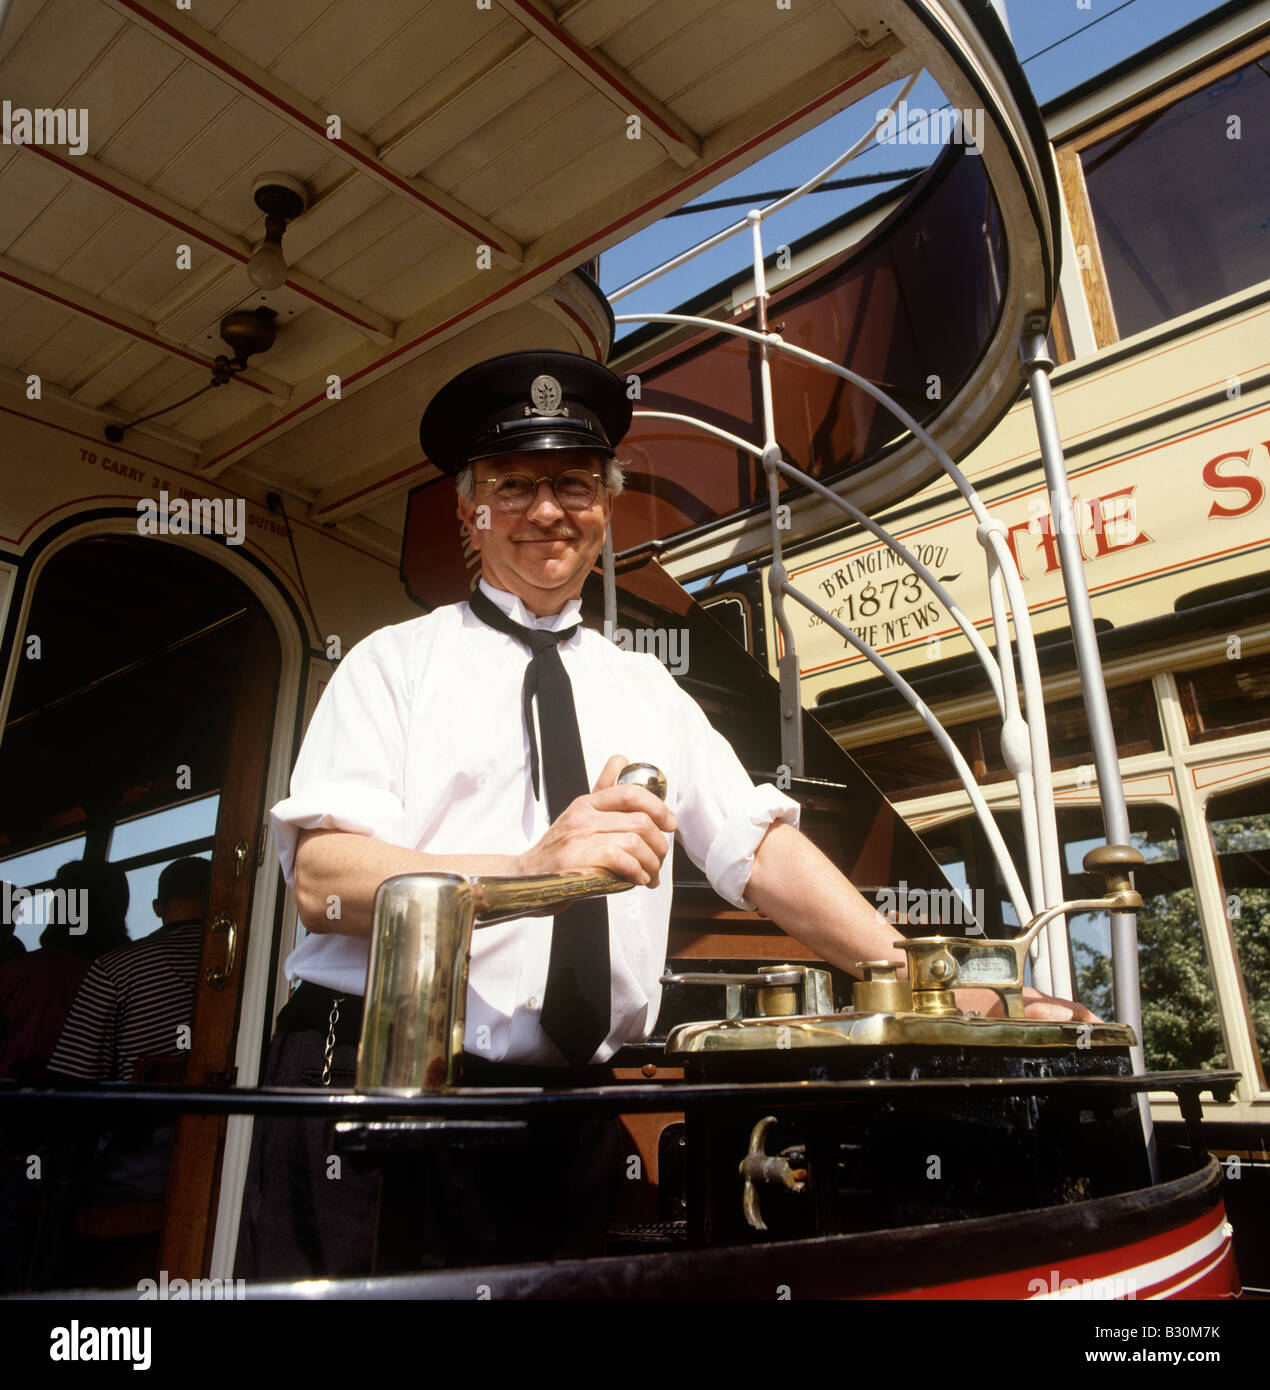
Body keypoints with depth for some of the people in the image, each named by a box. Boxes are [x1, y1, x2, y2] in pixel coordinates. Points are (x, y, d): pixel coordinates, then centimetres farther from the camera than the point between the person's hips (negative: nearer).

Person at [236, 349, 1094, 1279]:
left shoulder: (648, 692, 14)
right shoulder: (398, 663, 2)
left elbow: (764, 850, 6)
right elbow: (323, 880, -11)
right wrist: (533, 868, -27)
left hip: (576, 1107, 3)